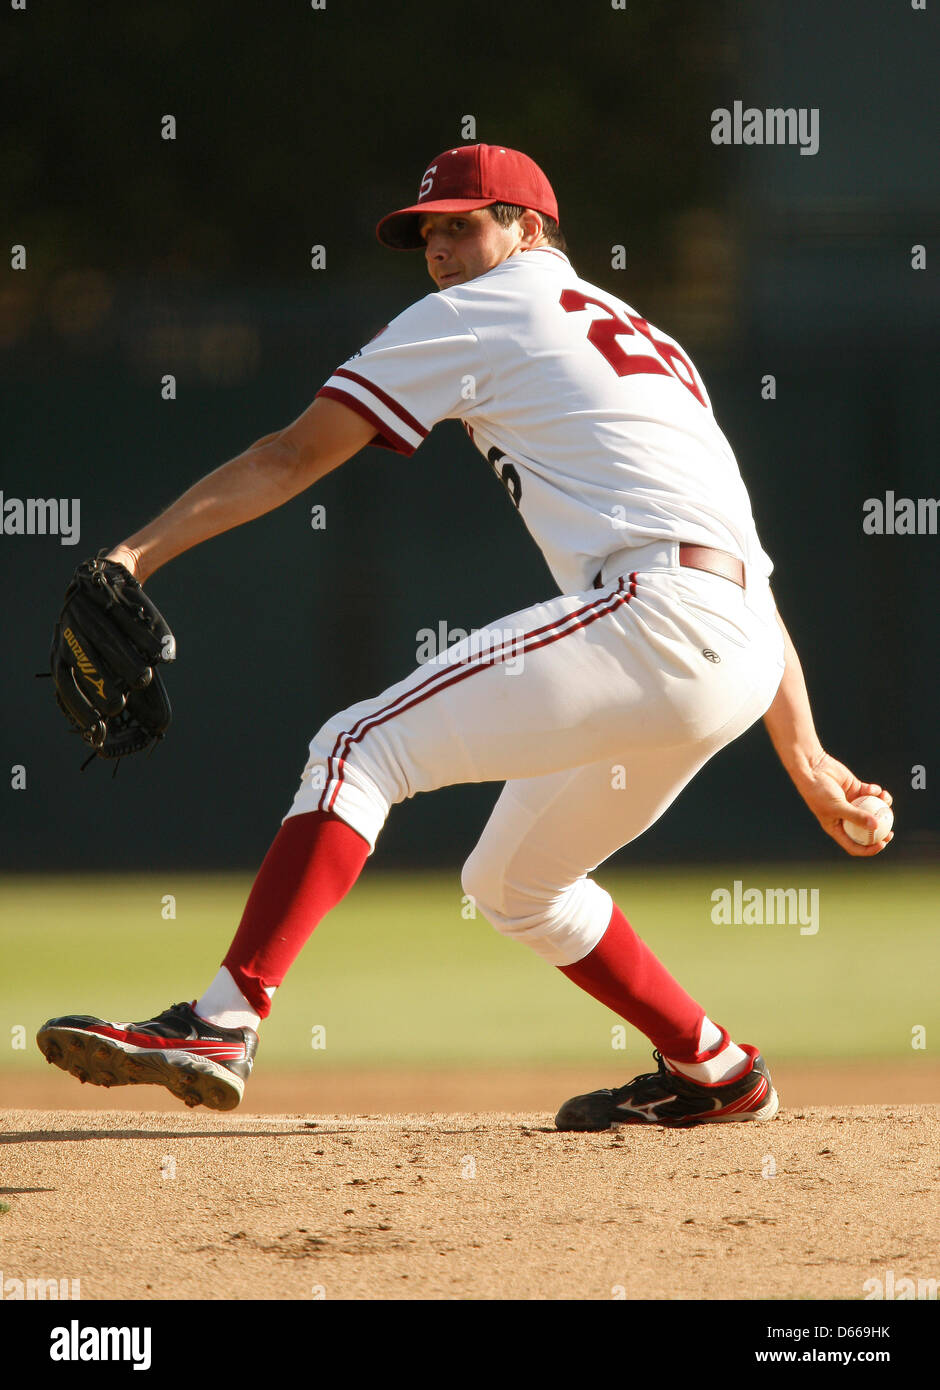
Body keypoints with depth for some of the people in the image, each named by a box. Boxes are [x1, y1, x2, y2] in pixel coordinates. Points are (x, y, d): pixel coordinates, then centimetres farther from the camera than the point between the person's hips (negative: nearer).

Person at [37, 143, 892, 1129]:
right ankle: (716, 1073, 29)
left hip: (652, 616, -9)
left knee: (360, 748, -13)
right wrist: (805, 759, 28)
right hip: (741, 663, 9)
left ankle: (222, 1026, -27)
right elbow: (742, 568, 30)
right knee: (511, 884, 25)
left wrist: (139, 553, 2)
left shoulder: (488, 308, 9)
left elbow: (294, 457, 3)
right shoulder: (648, 345, 33)